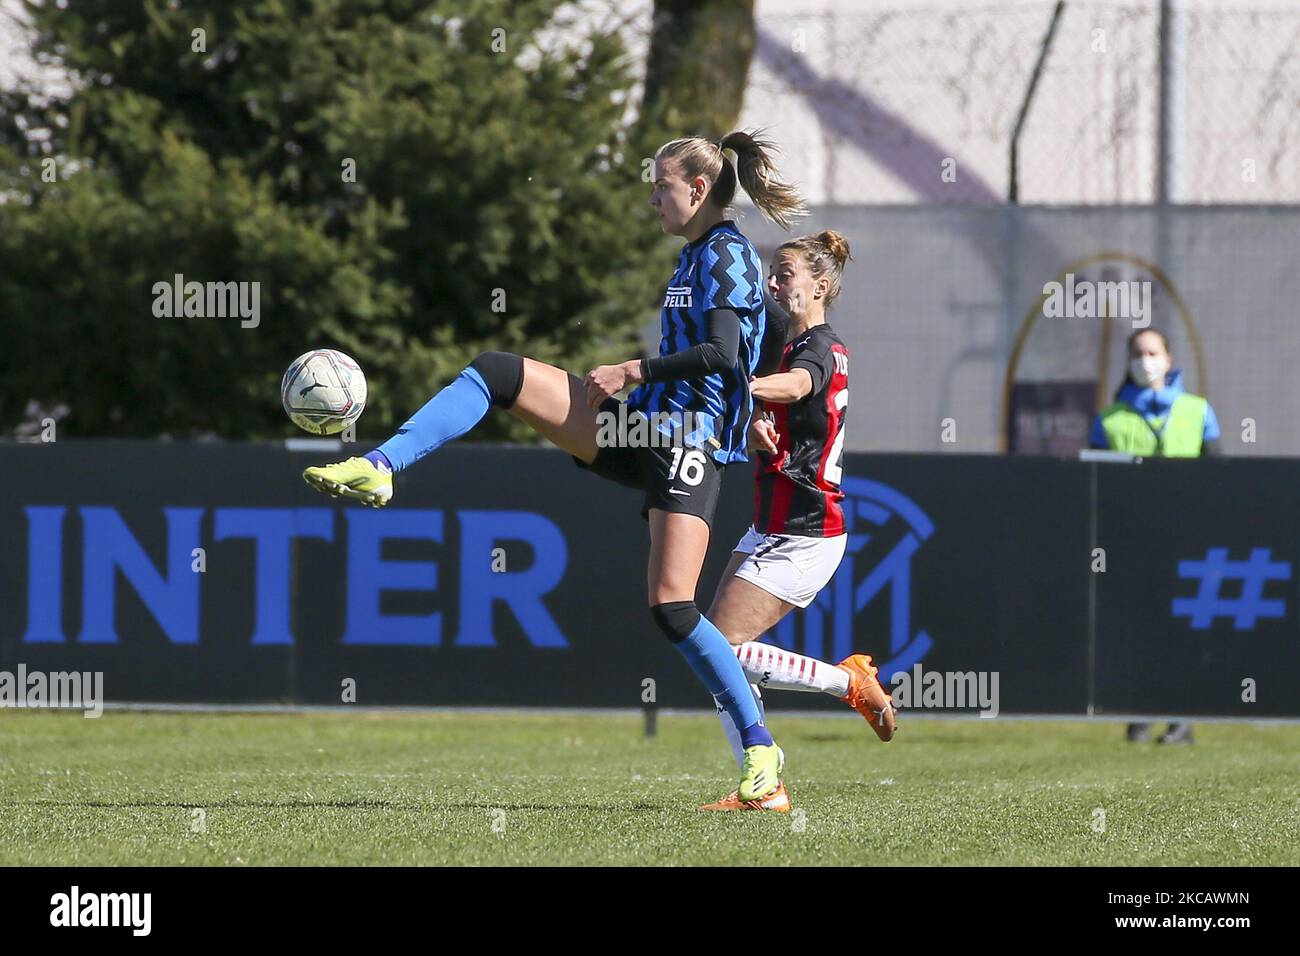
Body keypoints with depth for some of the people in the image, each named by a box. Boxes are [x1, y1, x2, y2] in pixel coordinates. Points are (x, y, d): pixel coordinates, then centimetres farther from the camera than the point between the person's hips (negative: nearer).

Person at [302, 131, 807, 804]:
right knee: (496, 371, -5)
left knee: (672, 609, -17)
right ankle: (379, 467, -15)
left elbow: (722, 353, -21)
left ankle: (760, 749, -6)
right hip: (638, 424, 9)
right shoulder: (696, 256, 19)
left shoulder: (728, 255, -9)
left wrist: (631, 371, -14)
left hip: (689, 445, -9)